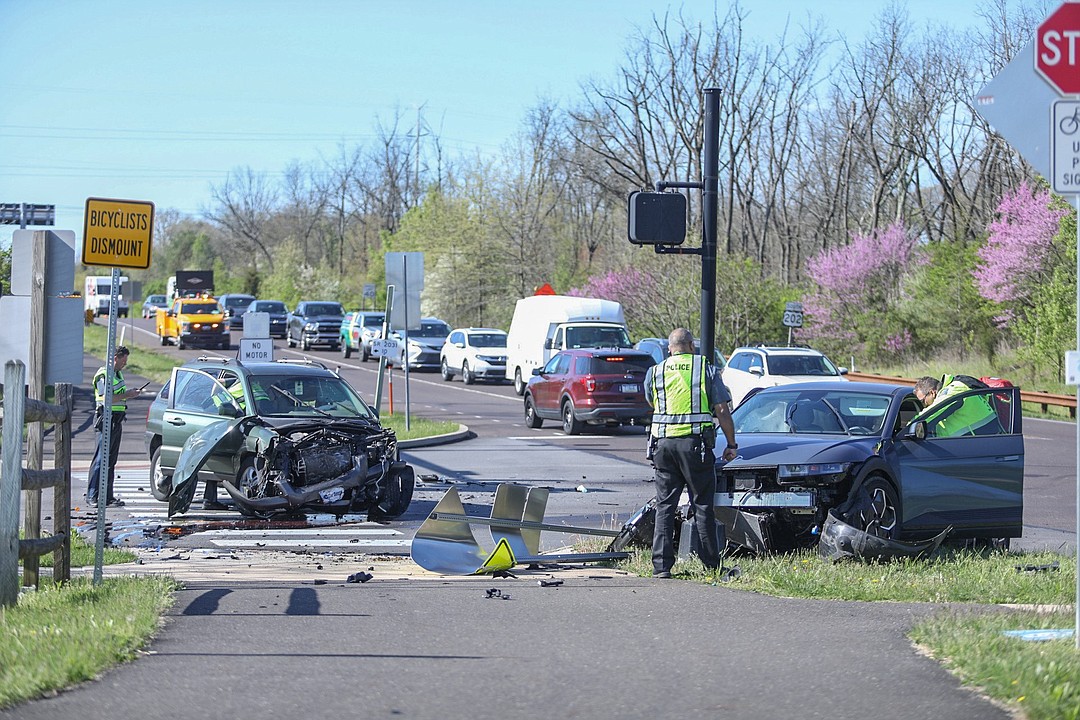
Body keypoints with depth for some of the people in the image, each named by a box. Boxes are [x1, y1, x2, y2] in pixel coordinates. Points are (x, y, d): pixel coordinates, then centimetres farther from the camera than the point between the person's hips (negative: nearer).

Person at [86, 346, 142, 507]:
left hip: (116, 421, 9)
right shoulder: (103, 375, -11)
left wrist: (130, 394, 10)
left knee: (111, 460, 9)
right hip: (106, 418, -9)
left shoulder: (118, 374, 18)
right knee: (100, 459, -10)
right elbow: (106, 398, -19)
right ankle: (92, 496, -9)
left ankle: (107, 496, 12)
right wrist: (127, 395, -15)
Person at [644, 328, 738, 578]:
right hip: (695, 442, -2)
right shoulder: (706, 368, 2)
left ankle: (661, 565, 1)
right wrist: (731, 445, 6)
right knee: (703, 506, 4)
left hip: (663, 442, 2)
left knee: (664, 506, 6)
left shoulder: (655, 372, 10)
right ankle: (711, 565, 5)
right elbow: (722, 410, 0)